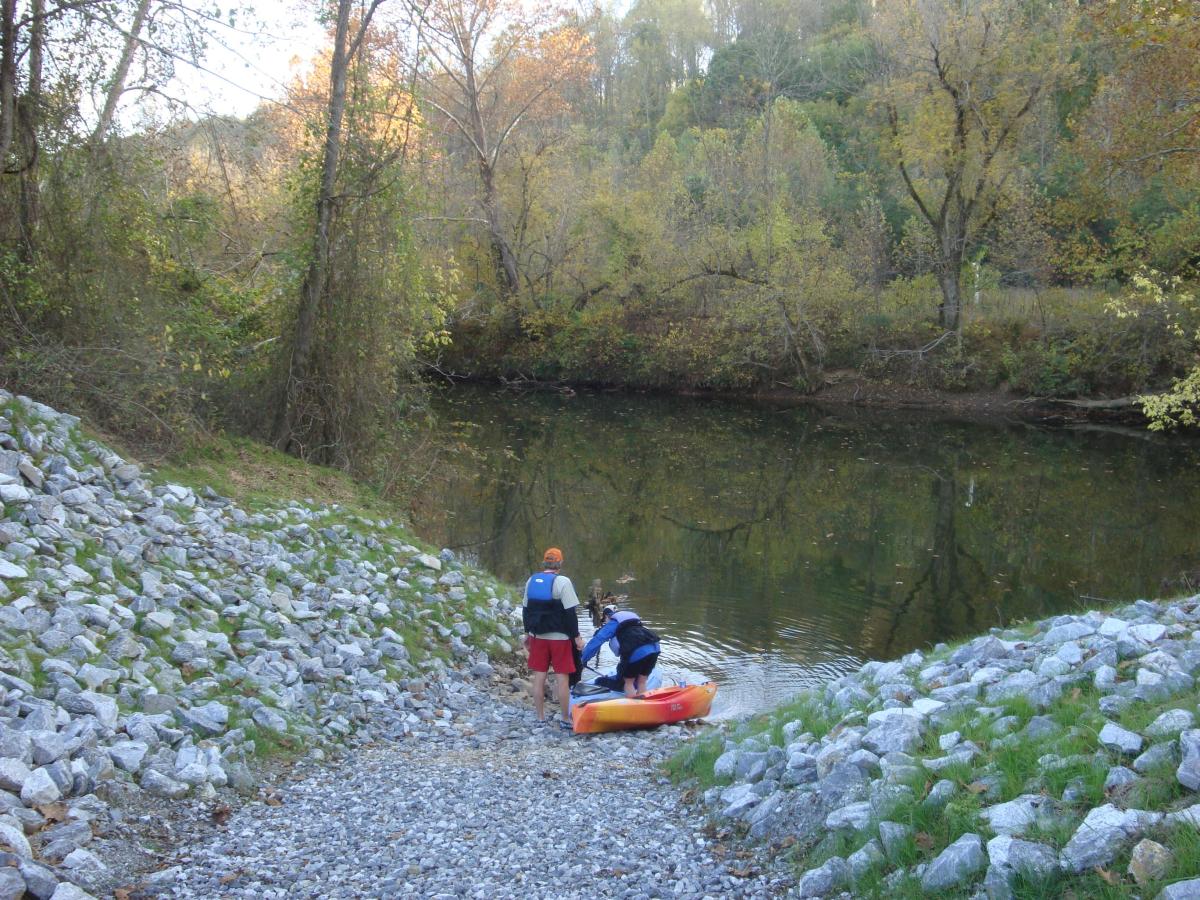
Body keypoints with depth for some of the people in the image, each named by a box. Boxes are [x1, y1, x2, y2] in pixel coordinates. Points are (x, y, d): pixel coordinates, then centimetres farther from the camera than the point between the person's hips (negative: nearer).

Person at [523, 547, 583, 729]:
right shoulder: (562, 582, -13)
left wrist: (528, 633, 23)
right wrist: (576, 637, -8)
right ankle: (565, 719, 7)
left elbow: (526, 610, 13)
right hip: (559, 637, -5)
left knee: (539, 677, 9)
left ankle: (540, 718, 14)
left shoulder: (531, 581, 5)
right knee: (562, 678, 2)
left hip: (537, 636, 5)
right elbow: (571, 612, -15)